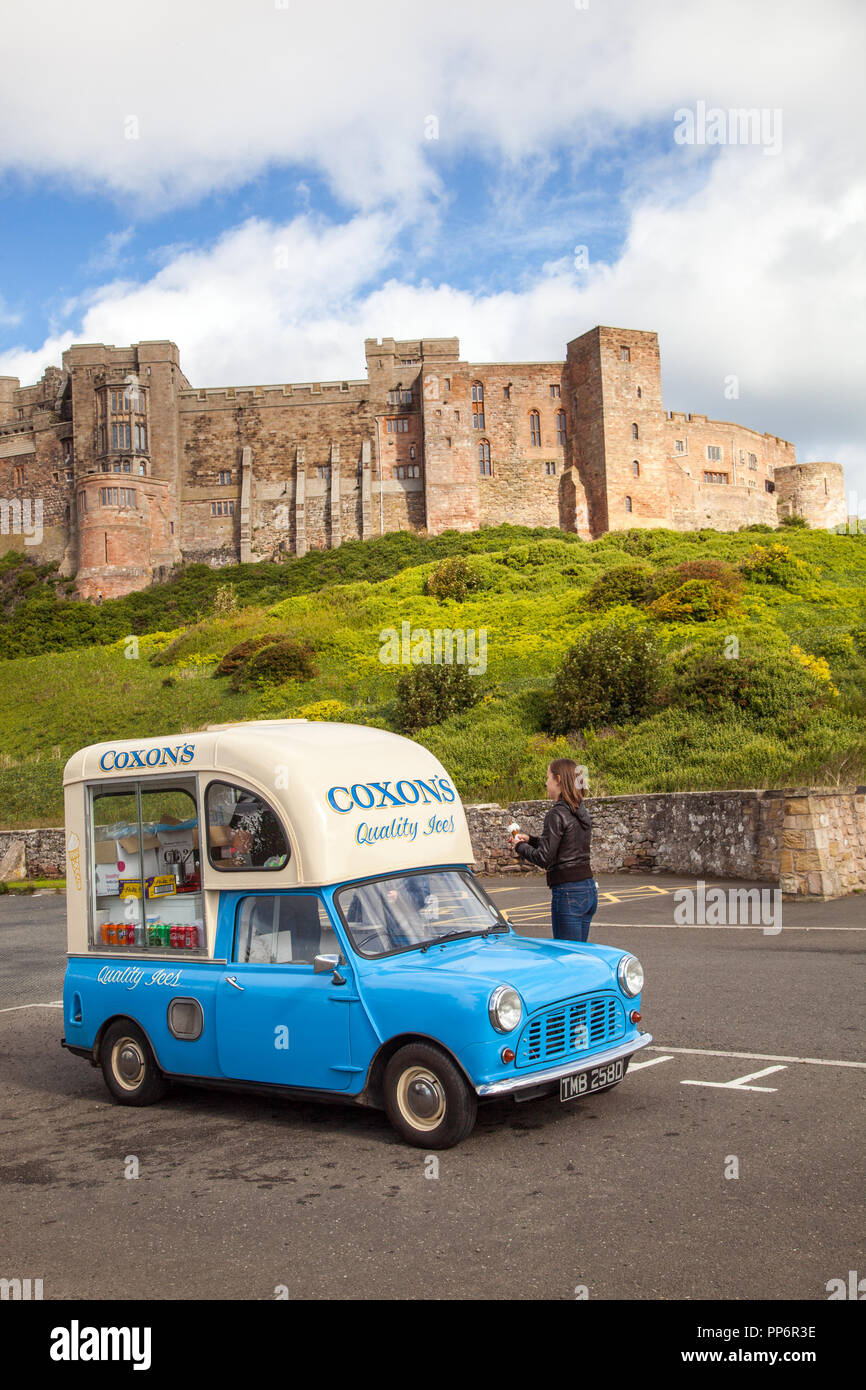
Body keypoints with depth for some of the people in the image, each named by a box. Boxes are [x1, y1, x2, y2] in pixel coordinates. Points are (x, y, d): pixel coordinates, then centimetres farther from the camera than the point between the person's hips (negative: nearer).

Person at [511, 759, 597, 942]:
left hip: (568, 893, -9)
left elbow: (544, 858, -17)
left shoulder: (557, 814, -15)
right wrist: (530, 839, 18)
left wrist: (520, 847, 0)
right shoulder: (582, 812, 11)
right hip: (589, 889, 9)